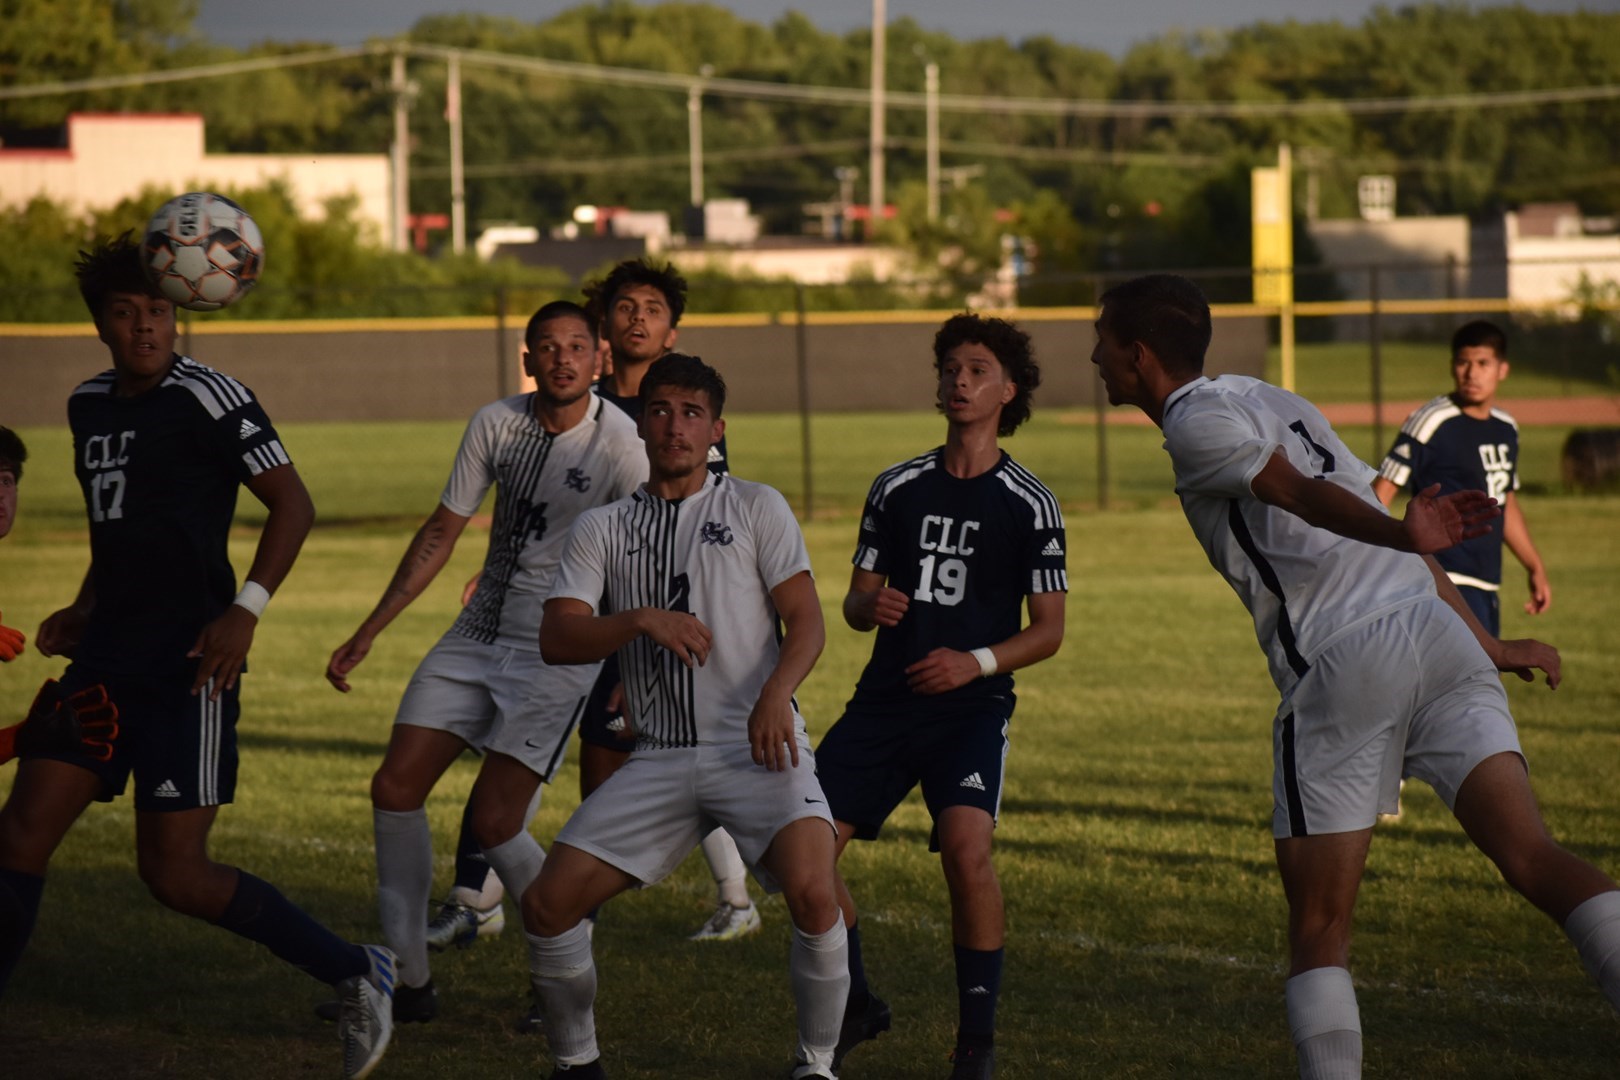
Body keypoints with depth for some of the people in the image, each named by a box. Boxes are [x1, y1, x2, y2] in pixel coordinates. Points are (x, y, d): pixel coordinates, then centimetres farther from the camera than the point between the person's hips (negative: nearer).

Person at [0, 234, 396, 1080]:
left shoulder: (206, 397, -9)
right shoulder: (88, 405, 14)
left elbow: (292, 505, -10)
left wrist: (245, 611, -19)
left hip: (188, 662, -7)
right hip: (109, 656, 7)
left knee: (174, 873, -9)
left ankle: (356, 976, 7)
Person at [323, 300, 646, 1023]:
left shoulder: (617, 443, -14)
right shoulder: (496, 424, 0)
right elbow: (441, 533, 10)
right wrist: (368, 633, 10)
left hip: (559, 653, -6)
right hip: (477, 636, 6)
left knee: (492, 821, -13)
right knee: (394, 788, -2)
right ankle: (410, 980, 9)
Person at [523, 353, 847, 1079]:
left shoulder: (756, 507, 7)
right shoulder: (602, 529, 12)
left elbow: (806, 620, -1)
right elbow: (556, 640, 0)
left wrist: (776, 694, -20)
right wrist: (644, 619, -17)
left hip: (757, 746, -3)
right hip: (660, 758, 3)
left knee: (813, 895, -27)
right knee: (547, 906, -6)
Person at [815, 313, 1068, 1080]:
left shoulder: (1029, 505, 0)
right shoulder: (897, 489, 10)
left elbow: (1048, 629, 1)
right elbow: (855, 601, 13)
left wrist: (978, 662, -15)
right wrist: (868, 605, -11)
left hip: (972, 706, -4)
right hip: (885, 699, 4)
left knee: (966, 848, -27)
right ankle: (855, 1004, 16)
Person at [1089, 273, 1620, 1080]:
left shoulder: (1197, 423, 5)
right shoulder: (1274, 401, 28)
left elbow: (1299, 492, -14)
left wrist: (1402, 537, -30)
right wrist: (1488, 645, 32)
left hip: (1341, 667, -6)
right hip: (1436, 631, 6)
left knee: (1317, 929, 5)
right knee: (1533, 857, -9)